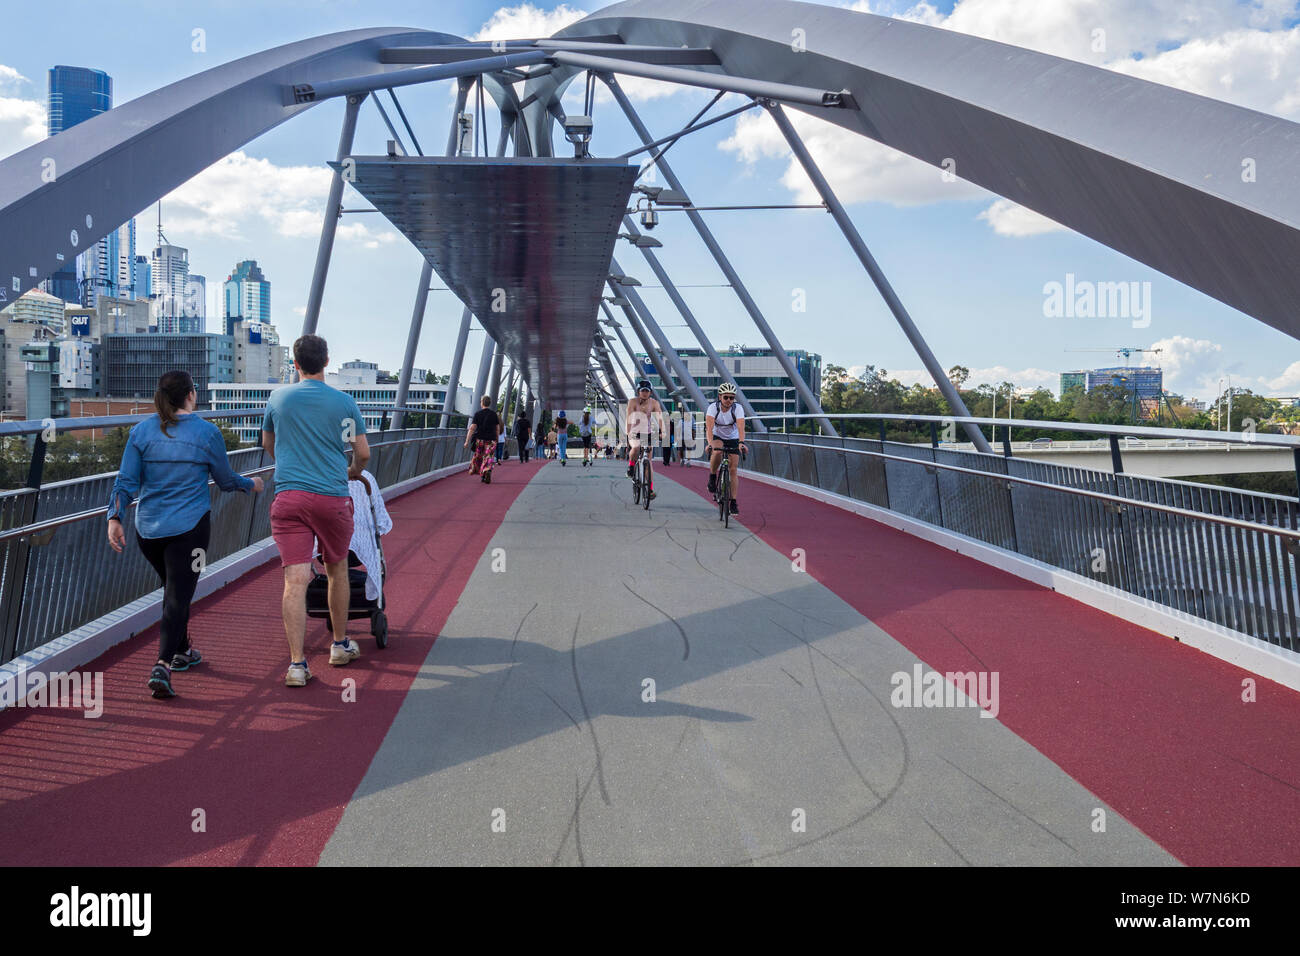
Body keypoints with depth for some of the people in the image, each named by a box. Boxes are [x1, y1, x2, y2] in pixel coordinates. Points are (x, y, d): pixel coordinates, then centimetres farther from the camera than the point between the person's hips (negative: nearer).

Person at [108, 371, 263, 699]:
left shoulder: (141, 431, 3)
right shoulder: (207, 432, -4)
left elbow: (126, 481, -1)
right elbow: (226, 480, 6)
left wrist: (114, 517, 0)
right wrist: (251, 484, 24)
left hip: (148, 528, 4)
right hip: (189, 527, -4)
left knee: (173, 589, 22)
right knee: (178, 596, -4)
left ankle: (181, 652, 38)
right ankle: (163, 666, -19)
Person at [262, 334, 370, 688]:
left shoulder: (277, 399, 7)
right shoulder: (344, 402, 1)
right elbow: (363, 453, 5)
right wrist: (353, 472, 28)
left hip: (288, 496, 1)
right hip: (332, 496, -1)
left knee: (295, 580, -4)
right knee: (337, 571, 17)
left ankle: (297, 663, -10)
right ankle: (340, 645, 31)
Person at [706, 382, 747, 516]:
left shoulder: (738, 408, -22)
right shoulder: (713, 407, -23)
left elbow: (741, 427, -35)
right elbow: (709, 428, -34)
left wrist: (741, 442, -53)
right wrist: (710, 443, -51)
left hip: (733, 439, 1)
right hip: (717, 437, -1)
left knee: (733, 470, -7)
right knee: (717, 451, -36)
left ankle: (733, 502, 1)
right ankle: (712, 478, -13)